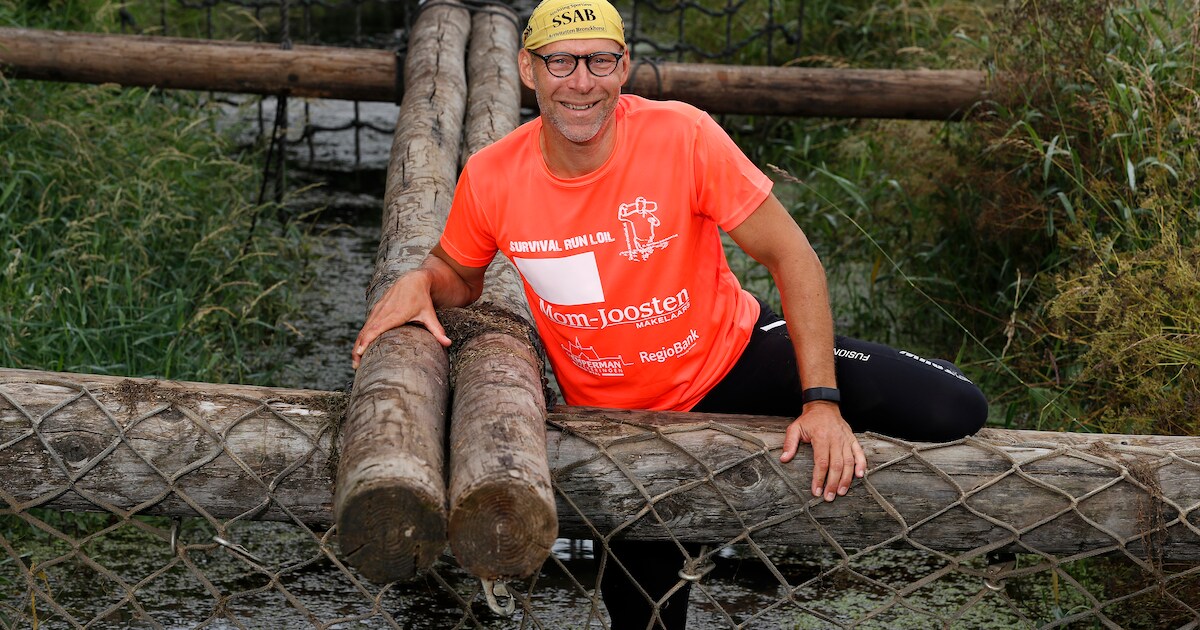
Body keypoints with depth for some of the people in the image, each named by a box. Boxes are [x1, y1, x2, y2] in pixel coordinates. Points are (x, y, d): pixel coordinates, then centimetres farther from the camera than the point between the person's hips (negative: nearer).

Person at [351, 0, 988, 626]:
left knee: (951, 410, -17)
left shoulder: (683, 136, -23)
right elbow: (460, 274, 7)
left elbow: (790, 256, -18)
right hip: (618, 411, 2)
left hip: (734, 356, -1)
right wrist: (420, 281, -17)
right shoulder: (490, 178, -14)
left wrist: (821, 401, -22)